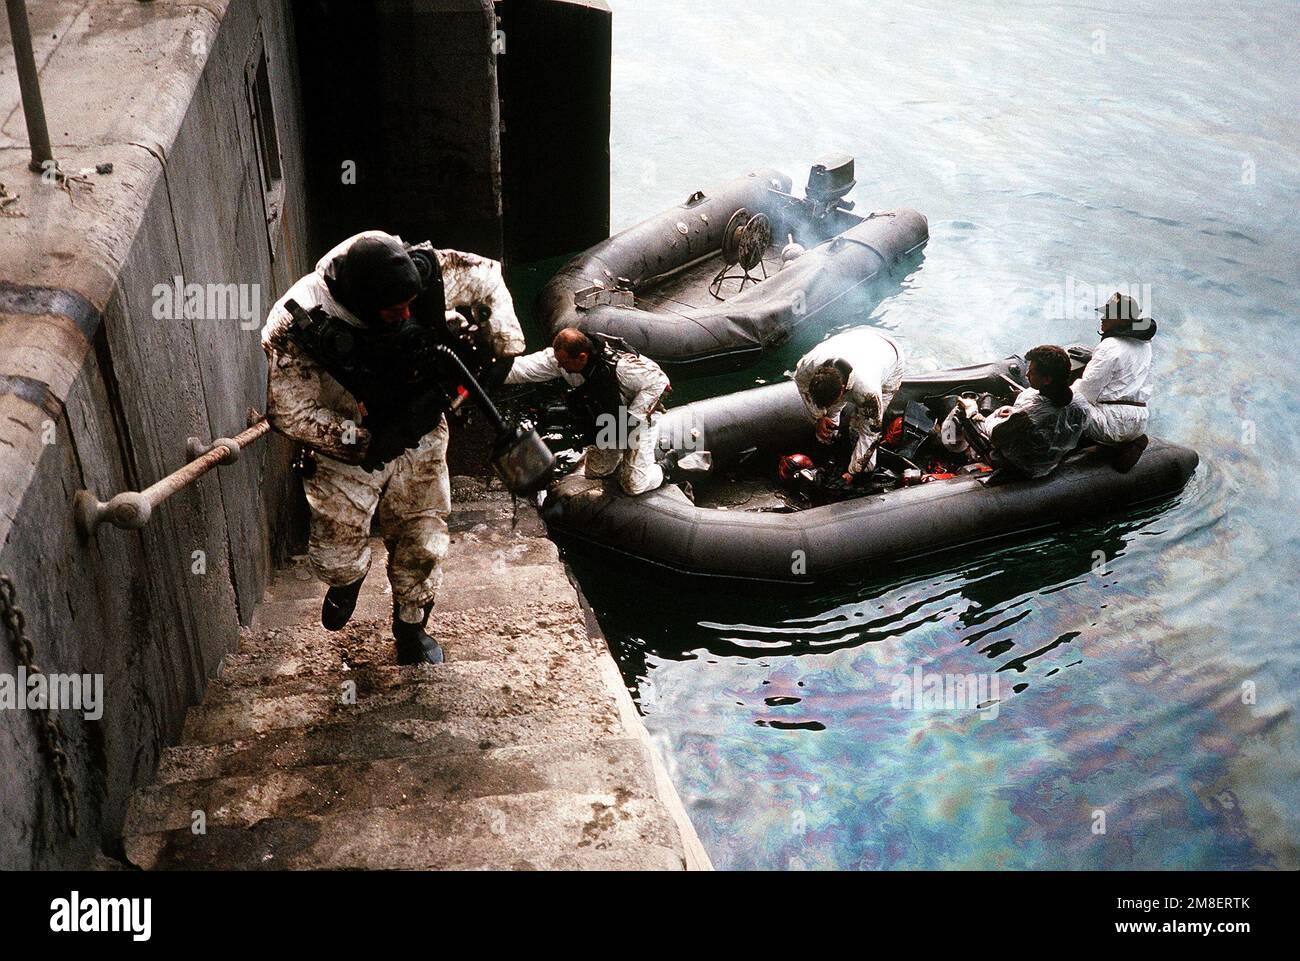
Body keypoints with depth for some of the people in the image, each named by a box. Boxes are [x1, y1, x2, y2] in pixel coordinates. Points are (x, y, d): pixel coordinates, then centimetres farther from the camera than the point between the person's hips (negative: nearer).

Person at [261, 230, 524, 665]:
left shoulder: (423, 273, -23)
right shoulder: (300, 325, -31)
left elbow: (486, 276, -3)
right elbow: (289, 414, -21)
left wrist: (505, 345, -13)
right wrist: (366, 440, -25)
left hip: (420, 438, 2)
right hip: (348, 448, -2)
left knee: (423, 547, 10)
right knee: (336, 558, 1)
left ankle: (411, 628, 37)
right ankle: (346, 580, 40)